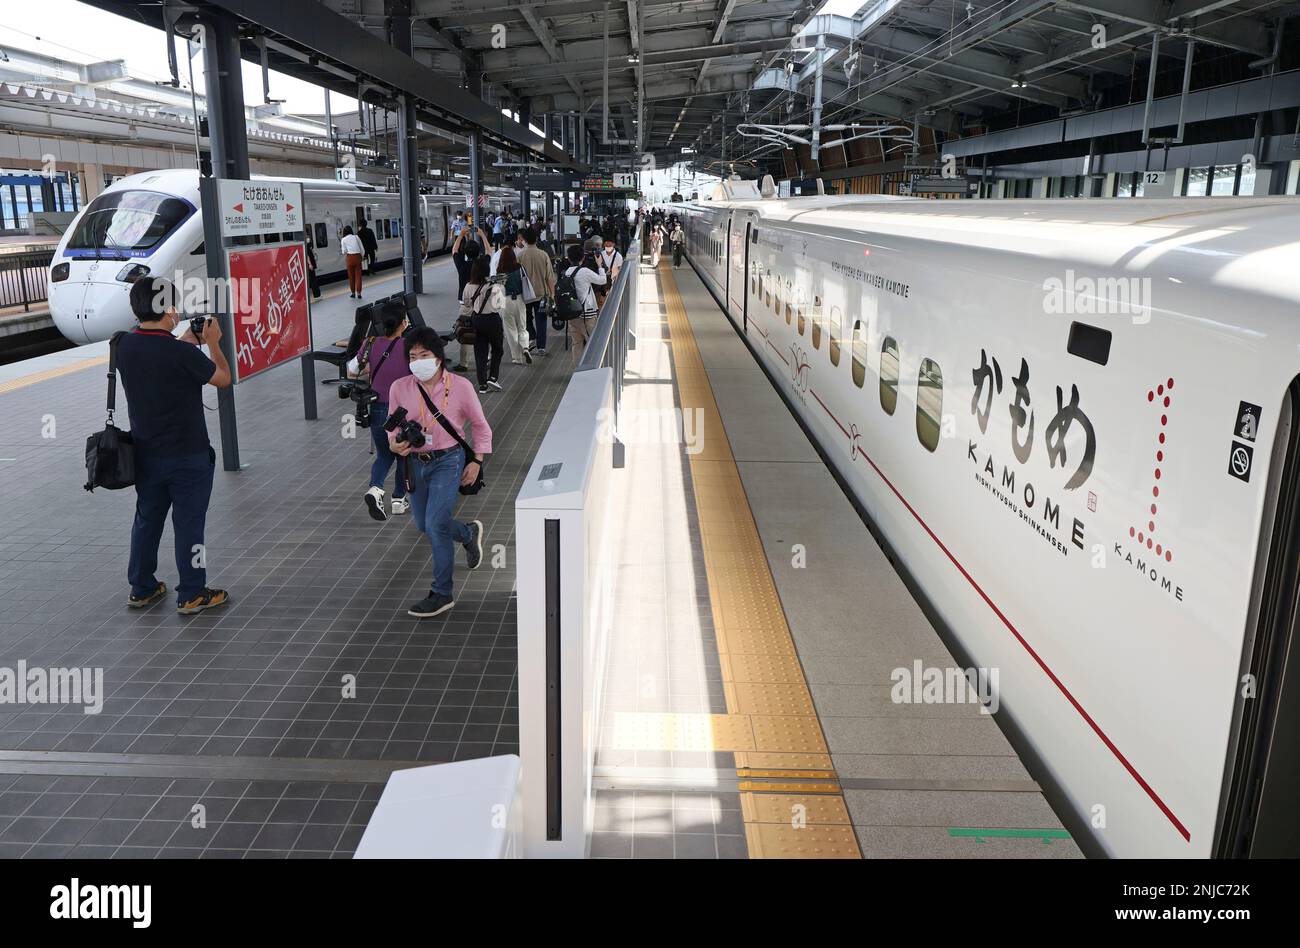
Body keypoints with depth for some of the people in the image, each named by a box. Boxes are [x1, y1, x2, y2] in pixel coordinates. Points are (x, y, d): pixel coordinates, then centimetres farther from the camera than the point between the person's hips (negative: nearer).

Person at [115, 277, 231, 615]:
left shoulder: (124, 346, -5)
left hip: (145, 453, 6)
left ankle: (141, 589, 30)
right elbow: (223, 378, -8)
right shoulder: (183, 354, -23)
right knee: (189, 523, 5)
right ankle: (192, 595, 15)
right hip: (188, 455, -6)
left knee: (146, 519, 19)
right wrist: (213, 342, 4)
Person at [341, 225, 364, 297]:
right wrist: (361, 256, 18)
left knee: (351, 276, 10)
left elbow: (344, 251, -2)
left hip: (350, 257, -1)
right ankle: (358, 293, 1)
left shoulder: (344, 239, 4)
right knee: (358, 276, 4)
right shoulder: (356, 237, 8)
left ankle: (353, 293, 16)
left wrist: (345, 258, 14)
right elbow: (362, 249, 6)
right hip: (358, 256, 1)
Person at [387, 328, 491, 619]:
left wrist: (477, 461, -5)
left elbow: (480, 426, 2)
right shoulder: (399, 388, -5)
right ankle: (469, 534, 47)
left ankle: (442, 594, 0)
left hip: (448, 460, -4)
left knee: (435, 524, -13)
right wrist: (395, 444, -16)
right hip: (415, 462, 5)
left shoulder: (460, 386, -10)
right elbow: (393, 428, 7)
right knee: (424, 525, 16)